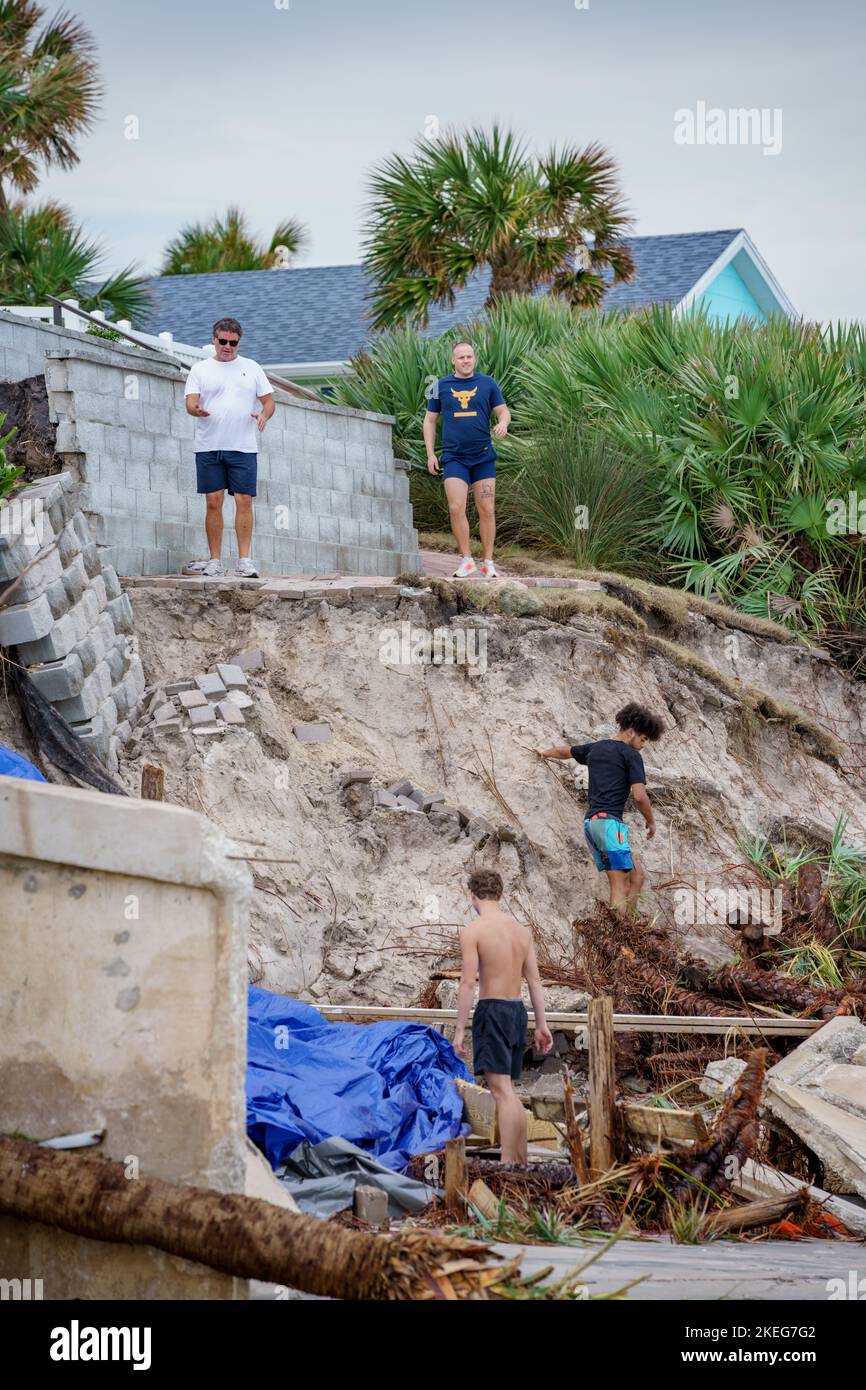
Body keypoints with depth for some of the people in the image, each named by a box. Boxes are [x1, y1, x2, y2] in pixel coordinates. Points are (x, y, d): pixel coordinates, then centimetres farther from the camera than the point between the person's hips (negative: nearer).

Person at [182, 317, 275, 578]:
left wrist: (264, 415, -11)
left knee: (244, 501, -6)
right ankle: (215, 562, 4)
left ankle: (244, 560, -3)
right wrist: (196, 409, -24)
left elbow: (269, 400, 12)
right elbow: (190, 402, 0)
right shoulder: (200, 369, 9)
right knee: (213, 503, -1)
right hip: (209, 447, 0)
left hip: (243, 447, 0)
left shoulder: (251, 368, 12)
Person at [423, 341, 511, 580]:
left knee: (487, 510, 1)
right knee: (457, 508, -12)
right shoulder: (441, 386, 7)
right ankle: (466, 560, -2)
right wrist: (430, 454, 4)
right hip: (454, 458, 0)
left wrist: (503, 423, -16)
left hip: (483, 457, 1)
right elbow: (430, 420, 12)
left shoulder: (487, 384, 7)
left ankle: (488, 562, 9)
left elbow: (503, 411, 9)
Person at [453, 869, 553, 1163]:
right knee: (508, 1090, 17)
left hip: (492, 1010, -7)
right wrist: (541, 1024, 15)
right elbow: (535, 980, 12)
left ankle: (508, 1165, -20)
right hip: (518, 1009, 7)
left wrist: (460, 1029, -11)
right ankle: (521, 1161, 18)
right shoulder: (521, 930, 11)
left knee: (501, 1090, -12)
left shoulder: (472, 931, -9)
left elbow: (468, 982, -14)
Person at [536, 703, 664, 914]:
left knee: (637, 875, 9)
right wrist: (651, 821, 9)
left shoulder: (595, 748, 21)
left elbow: (565, 751, 41)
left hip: (590, 823, 8)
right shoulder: (631, 755, -1)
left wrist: (545, 752, 62)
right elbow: (639, 796, -9)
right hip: (609, 821, -8)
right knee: (619, 888, -14)